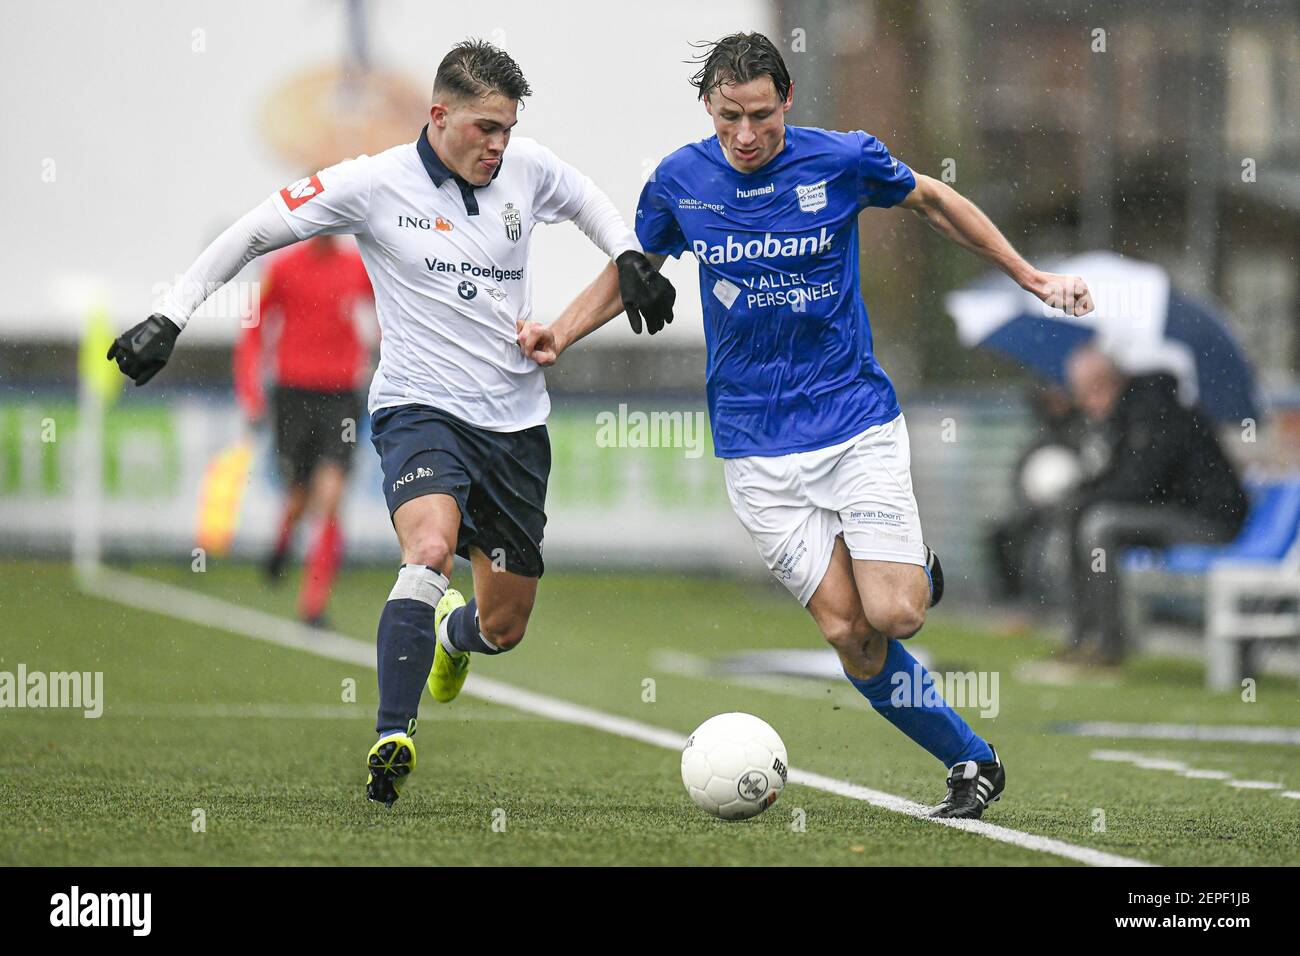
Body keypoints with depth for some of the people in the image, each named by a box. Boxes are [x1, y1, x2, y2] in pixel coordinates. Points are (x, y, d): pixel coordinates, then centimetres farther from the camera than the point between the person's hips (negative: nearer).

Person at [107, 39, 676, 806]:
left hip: (516, 424, 4)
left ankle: (451, 633, 49)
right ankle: (393, 739, -30)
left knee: (505, 627, 10)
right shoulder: (375, 184, -10)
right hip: (421, 408, -4)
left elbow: (590, 202, 25)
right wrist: (170, 318, -7)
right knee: (430, 549, -34)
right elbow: (258, 231, -3)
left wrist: (630, 261, 6)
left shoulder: (529, 168, 1)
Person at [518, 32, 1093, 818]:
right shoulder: (680, 182, -2)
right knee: (845, 628, -8)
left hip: (856, 421, -1)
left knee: (891, 614, -15)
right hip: (757, 448, 1)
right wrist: (561, 333, 0)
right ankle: (972, 761, 8)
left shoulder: (842, 160, -7)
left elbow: (933, 200, 11)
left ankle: (916, 575, 21)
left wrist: (1030, 276, 13)